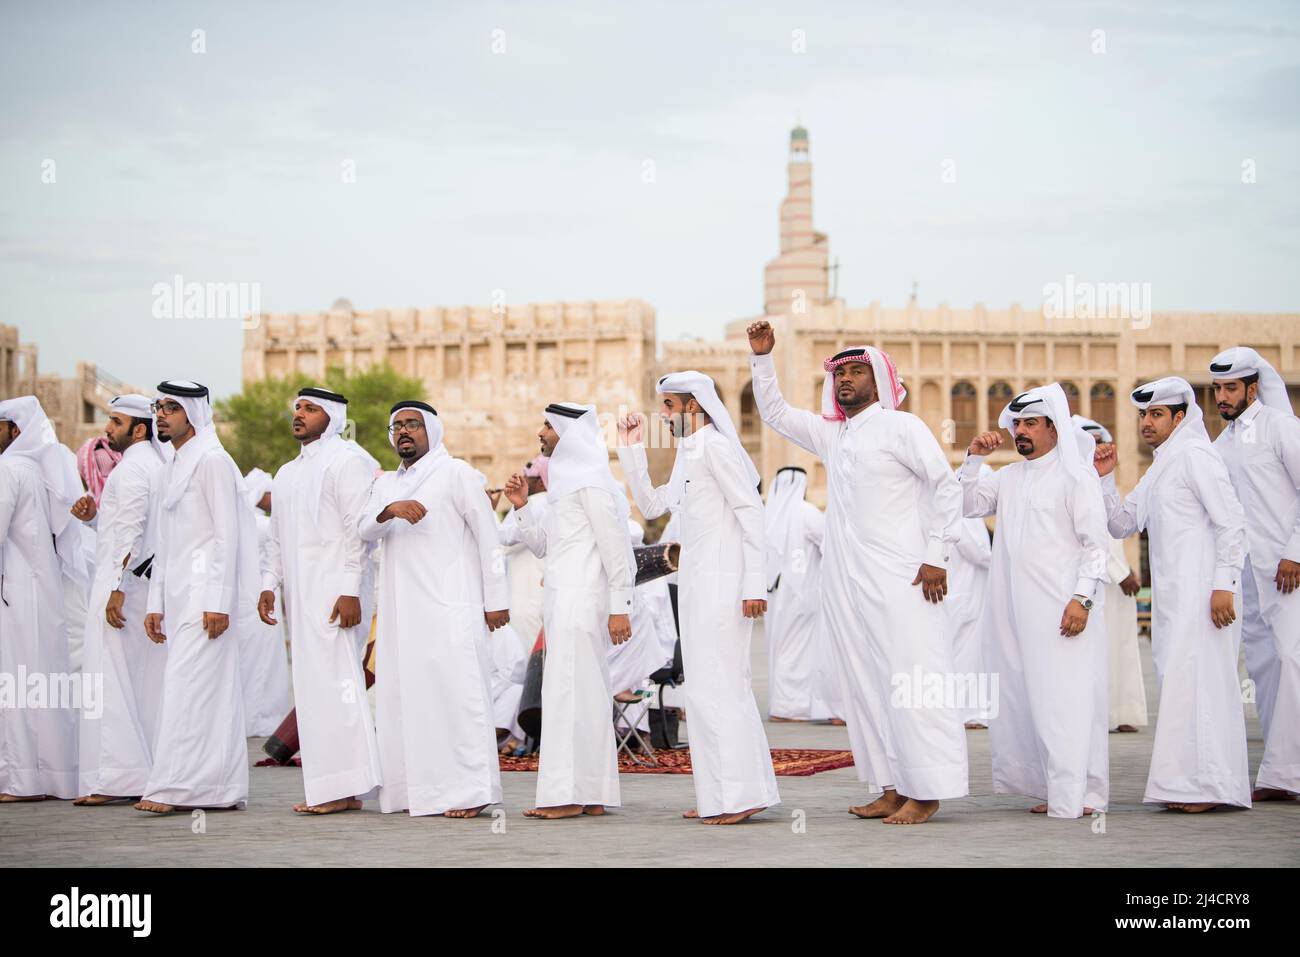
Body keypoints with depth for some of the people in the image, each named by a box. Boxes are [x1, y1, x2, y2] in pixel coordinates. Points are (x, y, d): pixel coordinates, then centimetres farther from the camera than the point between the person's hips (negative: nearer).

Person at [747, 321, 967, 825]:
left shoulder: (900, 426, -2)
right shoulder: (831, 434, 17)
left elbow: (946, 485, -5)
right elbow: (775, 413, 26)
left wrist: (937, 555, -9)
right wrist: (762, 358, 14)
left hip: (897, 577, -7)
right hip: (844, 579, 7)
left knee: (909, 682, -9)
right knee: (864, 685, 6)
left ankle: (927, 792, -7)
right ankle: (892, 789, 10)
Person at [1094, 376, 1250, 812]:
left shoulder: (1195, 455, -7)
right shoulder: (1158, 468, 21)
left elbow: (1231, 522, -13)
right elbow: (1121, 524, 22)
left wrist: (1224, 584, -20)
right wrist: (1105, 478, 9)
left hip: (1202, 590, -9)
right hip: (1170, 593, 9)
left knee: (1196, 679, -11)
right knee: (1178, 680, 8)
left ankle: (1207, 785, -9)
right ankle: (1189, 786, 12)